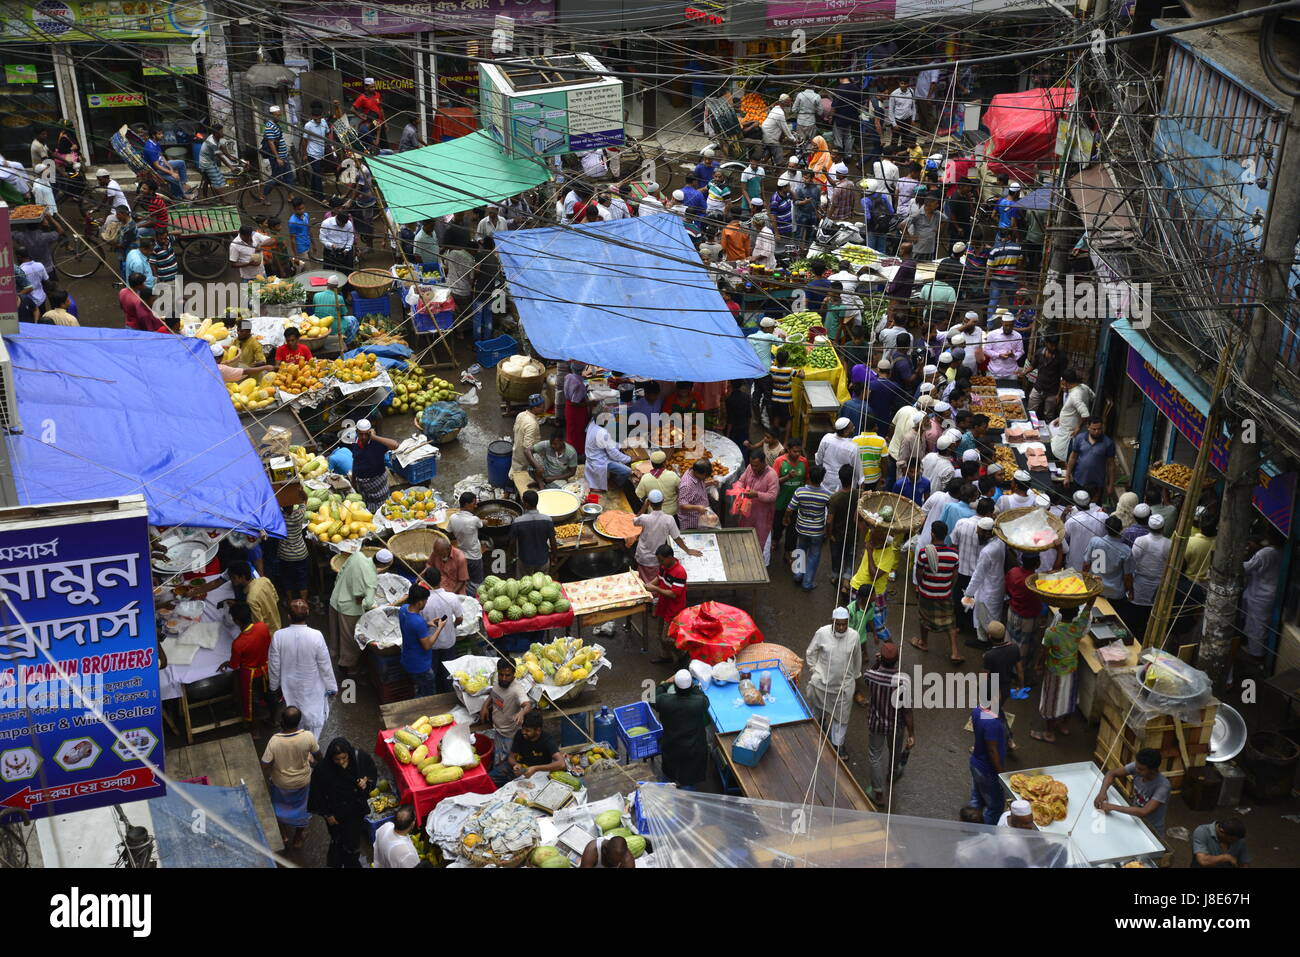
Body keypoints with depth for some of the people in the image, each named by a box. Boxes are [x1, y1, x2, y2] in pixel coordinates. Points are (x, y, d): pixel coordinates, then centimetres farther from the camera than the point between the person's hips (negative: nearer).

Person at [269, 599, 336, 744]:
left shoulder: (278, 636, -24)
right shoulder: (316, 636, -28)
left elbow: (274, 665, -10)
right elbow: (325, 665, -17)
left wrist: (274, 685, 9)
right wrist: (332, 687, -2)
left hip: (290, 687, 2)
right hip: (312, 687, -2)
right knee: (315, 716, 24)